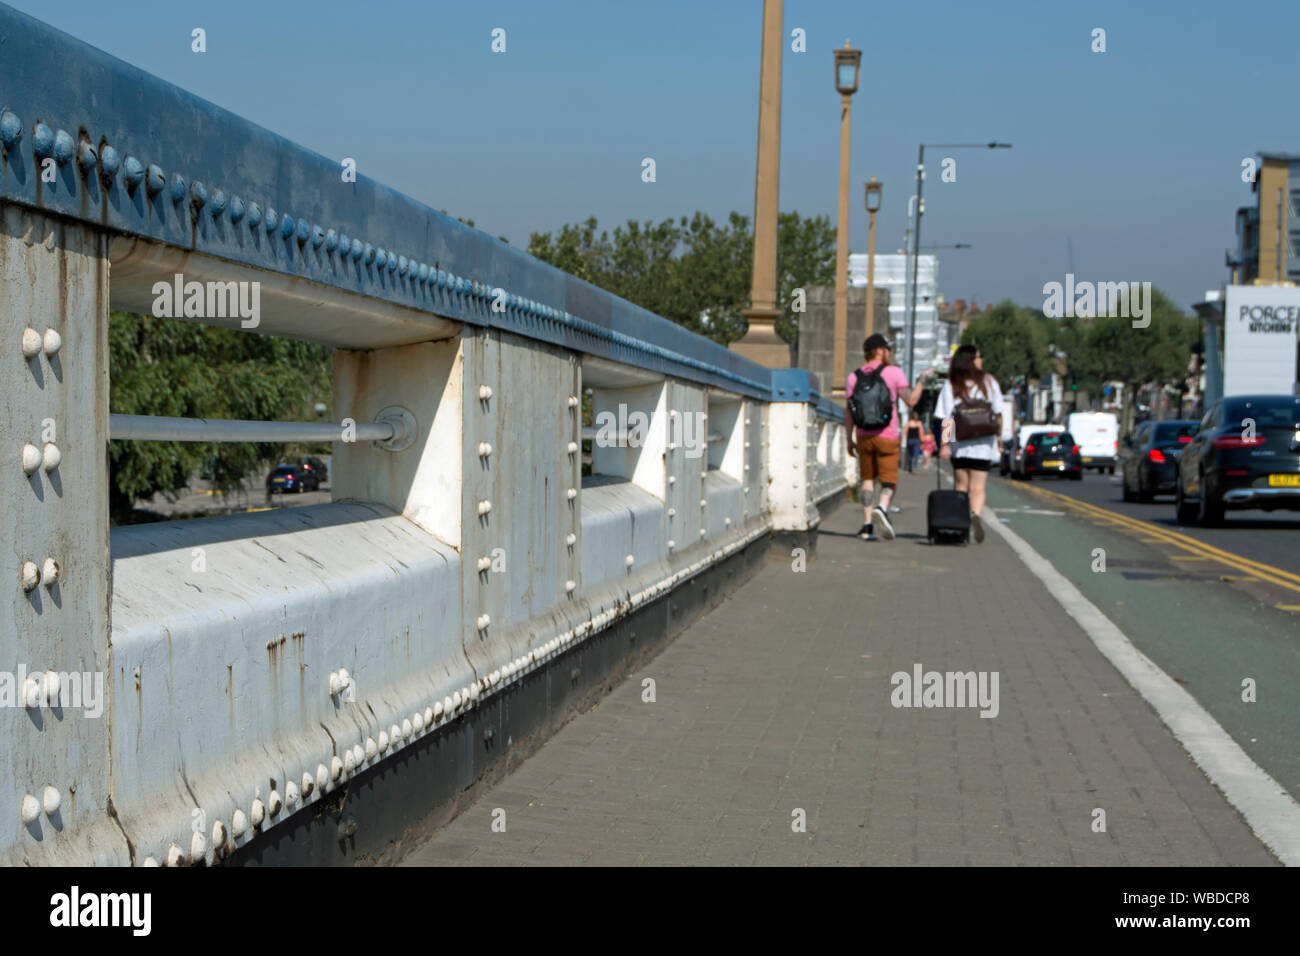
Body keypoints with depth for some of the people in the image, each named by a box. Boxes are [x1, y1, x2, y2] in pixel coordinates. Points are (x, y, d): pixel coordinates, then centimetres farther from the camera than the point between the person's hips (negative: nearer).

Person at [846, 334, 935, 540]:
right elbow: (911, 401, -6)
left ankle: (867, 524, 6)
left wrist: (850, 440, 10)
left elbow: (849, 412, 3)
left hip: (863, 436, 3)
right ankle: (882, 508, -29)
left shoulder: (854, 377, 5)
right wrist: (923, 380, 8)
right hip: (887, 436, -3)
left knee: (868, 478, 15)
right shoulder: (894, 372, -5)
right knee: (889, 481, 1)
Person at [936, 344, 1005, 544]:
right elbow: (998, 413, 5)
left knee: (961, 486, 12)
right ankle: (976, 515, -28)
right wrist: (999, 438, 17)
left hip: (959, 443, 1)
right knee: (978, 487, -2)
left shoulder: (951, 385, 1)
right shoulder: (988, 381, 3)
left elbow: (946, 418, -7)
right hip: (983, 444, -1)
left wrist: (944, 443, -8)